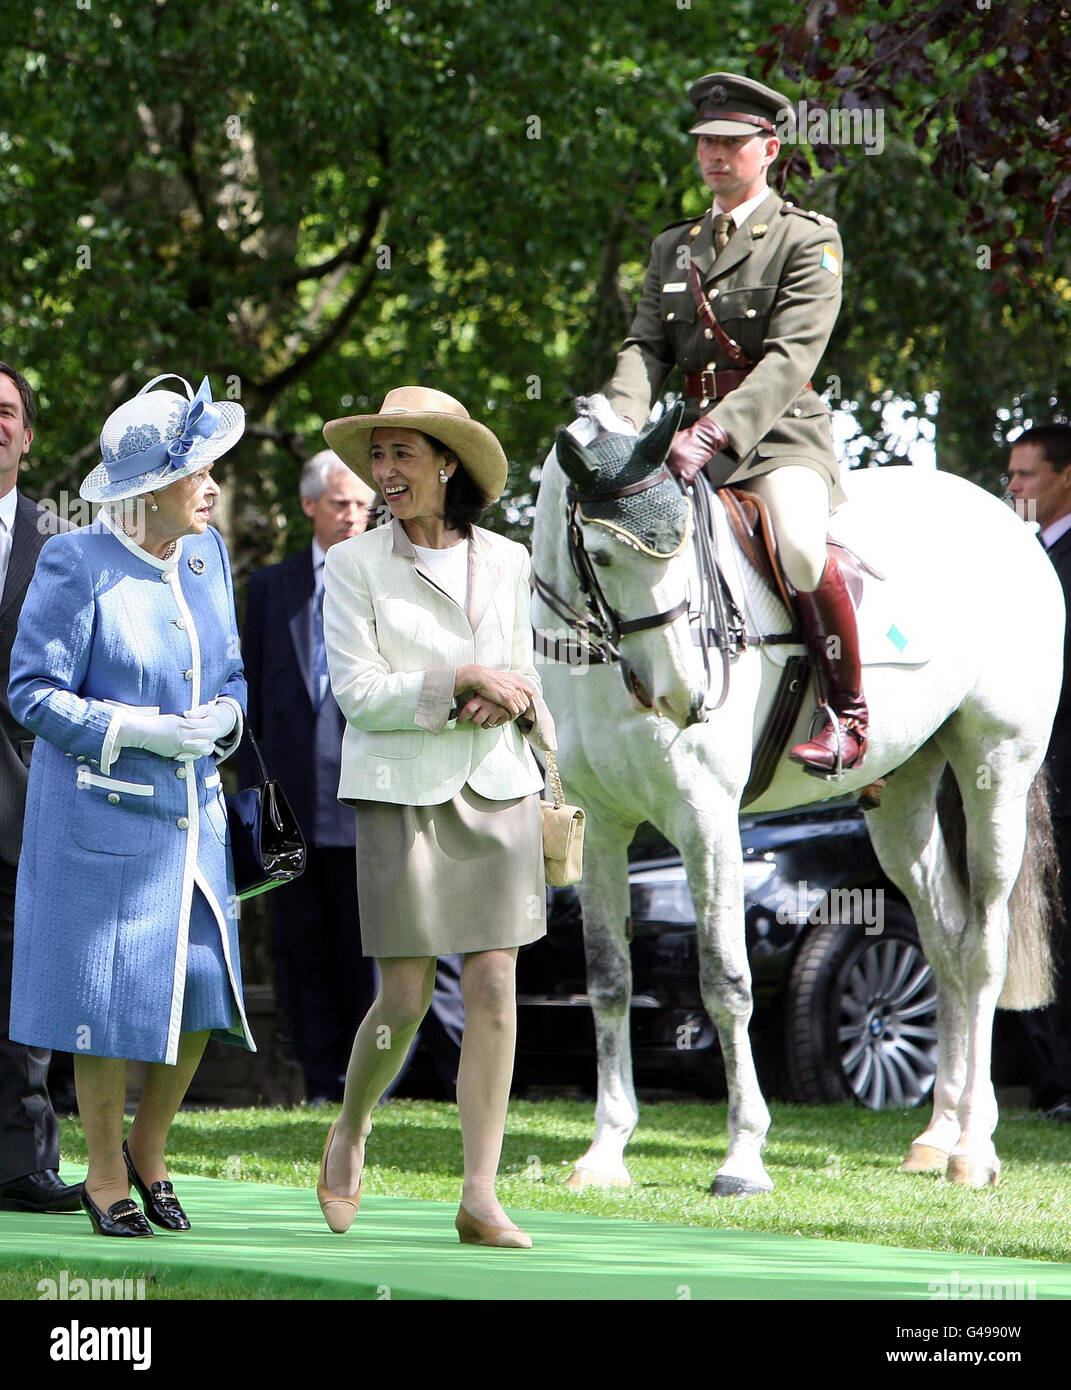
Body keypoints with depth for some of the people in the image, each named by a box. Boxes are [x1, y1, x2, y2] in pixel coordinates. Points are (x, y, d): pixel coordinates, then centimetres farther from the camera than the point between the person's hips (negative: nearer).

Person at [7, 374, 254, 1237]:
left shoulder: (206, 554, 7)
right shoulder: (78, 566, -13)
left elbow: (232, 673, 16)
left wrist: (222, 719, -7)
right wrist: (141, 730, -19)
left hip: (193, 812, 6)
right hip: (103, 816, -6)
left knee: (202, 990, 2)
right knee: (111, 1000, 0)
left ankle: (148, 1152, 24)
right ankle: (106, 1179, 16)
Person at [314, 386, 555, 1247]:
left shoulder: (506, 562, 9)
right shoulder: (356, 566, -1)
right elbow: (358, 692, -6)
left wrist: (513, 700, -5)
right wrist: (460, 682, -15)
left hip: (498, 790, 3)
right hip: (403, 795, -3)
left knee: (495, 993, -2)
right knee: (405, 1000, -3)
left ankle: (481, 1199, 1)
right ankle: (351, 1130, 27)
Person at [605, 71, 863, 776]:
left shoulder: (808, 240, -2)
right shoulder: (674, 247, 18)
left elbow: (791, 357, -15)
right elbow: (646, 348, 8)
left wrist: (715, 434, -29)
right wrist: (623, 426, -16)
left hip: (781, 434, -7)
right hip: (697, 437, 7)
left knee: (802, 552, -33)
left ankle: (848, 714, -16)